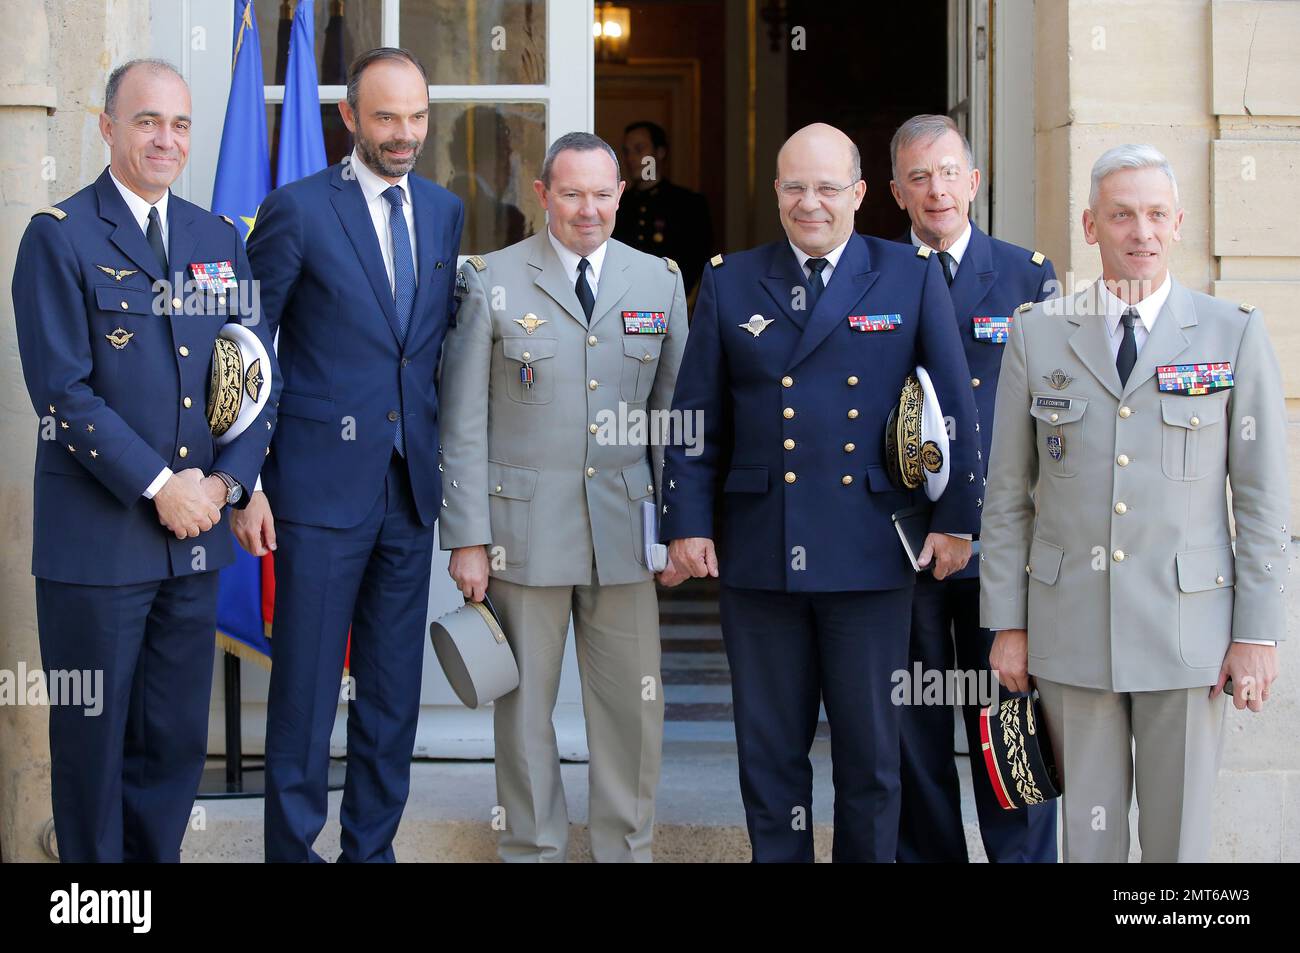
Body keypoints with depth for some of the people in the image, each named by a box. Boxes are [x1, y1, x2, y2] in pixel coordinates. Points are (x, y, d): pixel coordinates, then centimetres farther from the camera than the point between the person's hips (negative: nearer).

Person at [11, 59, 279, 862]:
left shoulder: (220, 239, 12)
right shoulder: (59, 237, -4)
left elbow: (261, 374, 9)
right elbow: (62, 389, -12)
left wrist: (226, 479, -6)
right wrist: (158, 485, -15)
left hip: (197, 532, 5)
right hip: (97, 535, -4)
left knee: (177, 741, 10)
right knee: (93, 739, 6)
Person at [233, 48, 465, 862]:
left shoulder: (445, 212, 9)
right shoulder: (298, 210, -6)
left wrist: (444, 454, 9)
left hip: (412, 488, 5)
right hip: (322, 483, -5)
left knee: (395, 687, 11)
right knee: (306, 684, 2)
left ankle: (373, 844, 23)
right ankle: (292, 845, 14)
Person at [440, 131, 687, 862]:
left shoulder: (660, 280, 8)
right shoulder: (493, 282, 0)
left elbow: (675, 411, 11)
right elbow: (463, 422, -1)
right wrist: (468, 537, -6)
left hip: (624, 526, 2)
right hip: (523, 525, -2)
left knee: (634, 705, 5)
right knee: (525, 703, 5)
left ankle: (627, 850, 19)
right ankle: (533, 850, 19)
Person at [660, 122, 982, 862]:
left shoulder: (913, 276, 3)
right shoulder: (729, 282, 8)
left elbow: (956, 405, 3)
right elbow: (696, 415, 8)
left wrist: (957, 519, -1)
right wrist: (688, 523, 1)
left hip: (871, 552, -1)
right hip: (759, 553, 2)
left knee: (872, 747, 7)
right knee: (769, 748, 9)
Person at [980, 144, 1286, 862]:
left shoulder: (1234, 336, 1)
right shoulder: (1037, 336, 4)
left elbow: (1261, 497, 1)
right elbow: (1008, 495, 6)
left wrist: (1258, 631, -4)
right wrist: (1006, 624, 3)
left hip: (1187, 626, -1)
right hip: (1070, 628, 1)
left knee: (1178, 836, 5)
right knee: (1087, 831, 8)